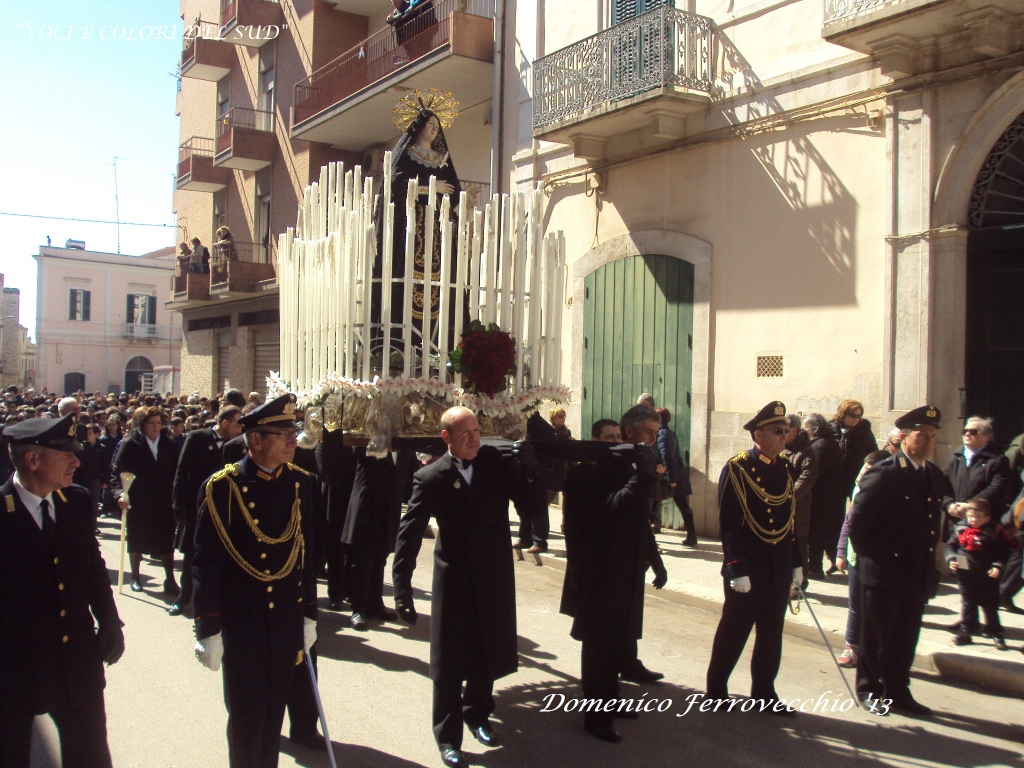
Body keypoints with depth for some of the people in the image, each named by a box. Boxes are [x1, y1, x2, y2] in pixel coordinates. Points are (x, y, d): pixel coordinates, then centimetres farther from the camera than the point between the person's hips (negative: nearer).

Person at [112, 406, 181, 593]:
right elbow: (117, 472, -9)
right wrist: (120, 493, -22)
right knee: (136, 542, 13)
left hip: (164, 503, 2)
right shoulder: (130, 444, -5)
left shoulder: (169, 445, 3)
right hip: (137, 503, -1)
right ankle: (135, 577, 27)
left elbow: (176, 473, 6)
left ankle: (170, 580, 9)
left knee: (166, 542, 2)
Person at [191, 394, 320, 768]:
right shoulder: (222, 488, -13)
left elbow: (307, 554, 6)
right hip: (241, 623, -4)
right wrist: (208, 631, -10)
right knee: (246, 714, 9)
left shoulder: (301, 484, 0)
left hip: (287, 623, 4)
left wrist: (309, 615, 9)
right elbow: (205, 564, -11)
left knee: (274, 710, 16)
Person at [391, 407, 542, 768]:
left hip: (495, 579, 3)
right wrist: (402, 590, -18)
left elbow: (531, 504, -3)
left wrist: (530, 470, -23)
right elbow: (408, 535, -12)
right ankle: (448, 737, 25)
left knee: (487, 656, 18)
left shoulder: (498, 463, -5)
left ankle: (477, 714, 43)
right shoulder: (431, 478, -11)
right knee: (449, 664, 6)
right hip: (453, 580, -3)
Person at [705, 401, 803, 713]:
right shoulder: (736, 468, -12)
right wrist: (737, 570, -17)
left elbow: (790, 520, 14)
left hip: (779, 571, 6)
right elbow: (729, 524, -15)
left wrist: (796, 563, 13)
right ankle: (716, 688, 22)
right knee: (734, 632, 6)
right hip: (747, 570, -6)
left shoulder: (785, 468, 9)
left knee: (771, 635, 13)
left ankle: (764, 691, 27)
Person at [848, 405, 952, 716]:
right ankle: (869, 690, 22)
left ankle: (897, 691, 27)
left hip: (919, 574, 6)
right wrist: (870, 558, -7)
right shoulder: (883, 474, -14)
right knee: (876, 635, 8)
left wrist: (929, 559, 9)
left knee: (906, 637, 14)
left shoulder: (936, 476, 7)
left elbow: (934, 522, 15)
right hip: (884, 573, -6)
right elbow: (856, 521, -14)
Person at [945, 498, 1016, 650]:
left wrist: (998, 566, -18)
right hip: (965, 576, 2)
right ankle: (965, 632, 21)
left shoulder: (994, 532, -8)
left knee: (990, 606, 8)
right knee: (967, 605, 12)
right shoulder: (960, 529, -2)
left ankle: (996, 634, 19)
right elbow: (950, 546, 6)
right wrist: (951, 559, -9)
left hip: (987, 577, -2)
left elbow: (1003, 552, -5)